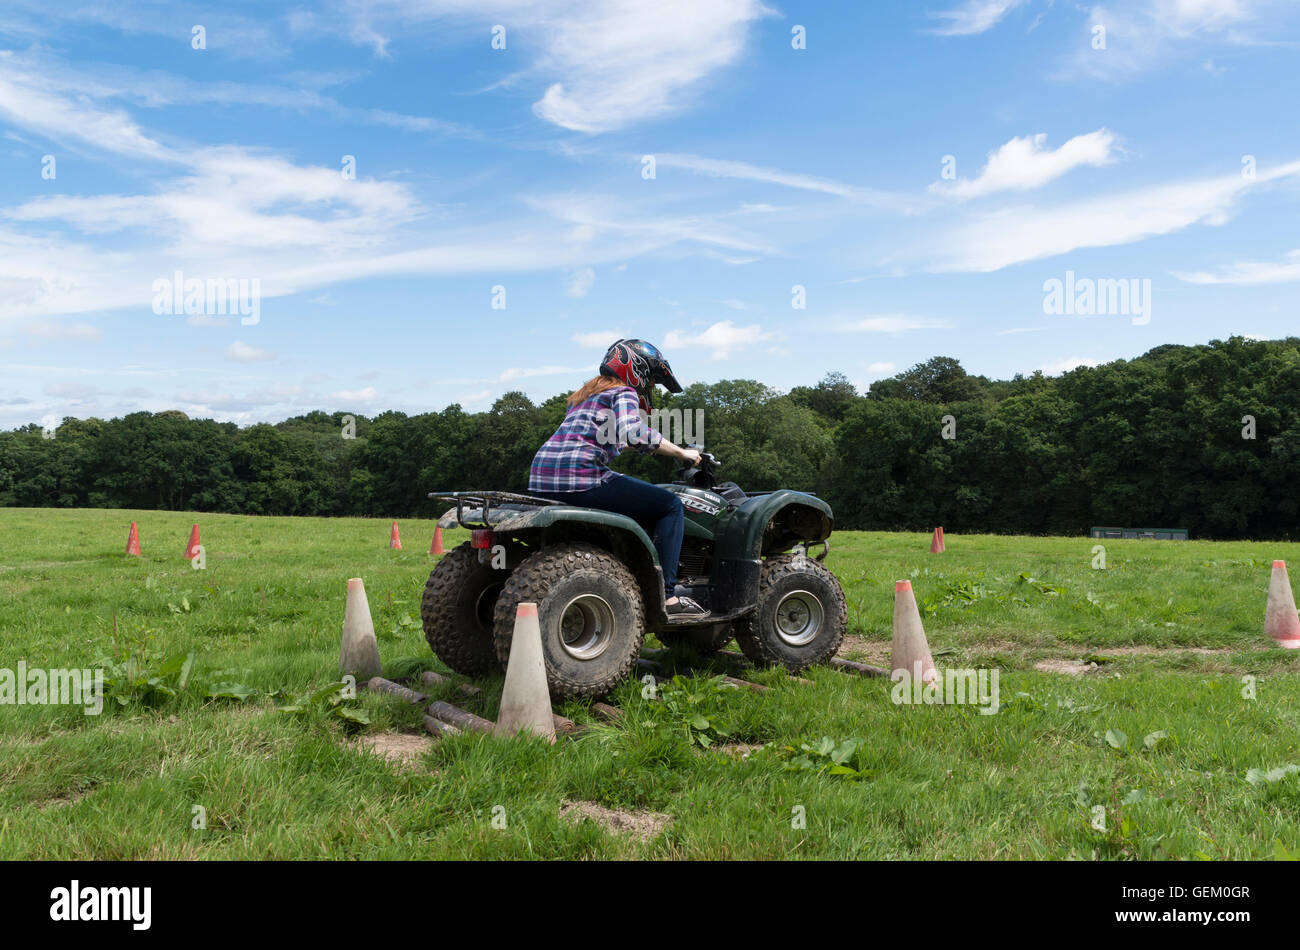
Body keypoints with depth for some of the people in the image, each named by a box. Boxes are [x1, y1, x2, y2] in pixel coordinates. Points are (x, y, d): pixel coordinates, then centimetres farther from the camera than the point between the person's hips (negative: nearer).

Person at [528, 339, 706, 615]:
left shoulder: (588, 393, 28)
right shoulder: (623, 393, 1)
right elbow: (634, 434, -19)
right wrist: (681, 452, -8)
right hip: (581, 479, -9)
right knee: (671, 505, 1)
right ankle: (666, 595, -7)